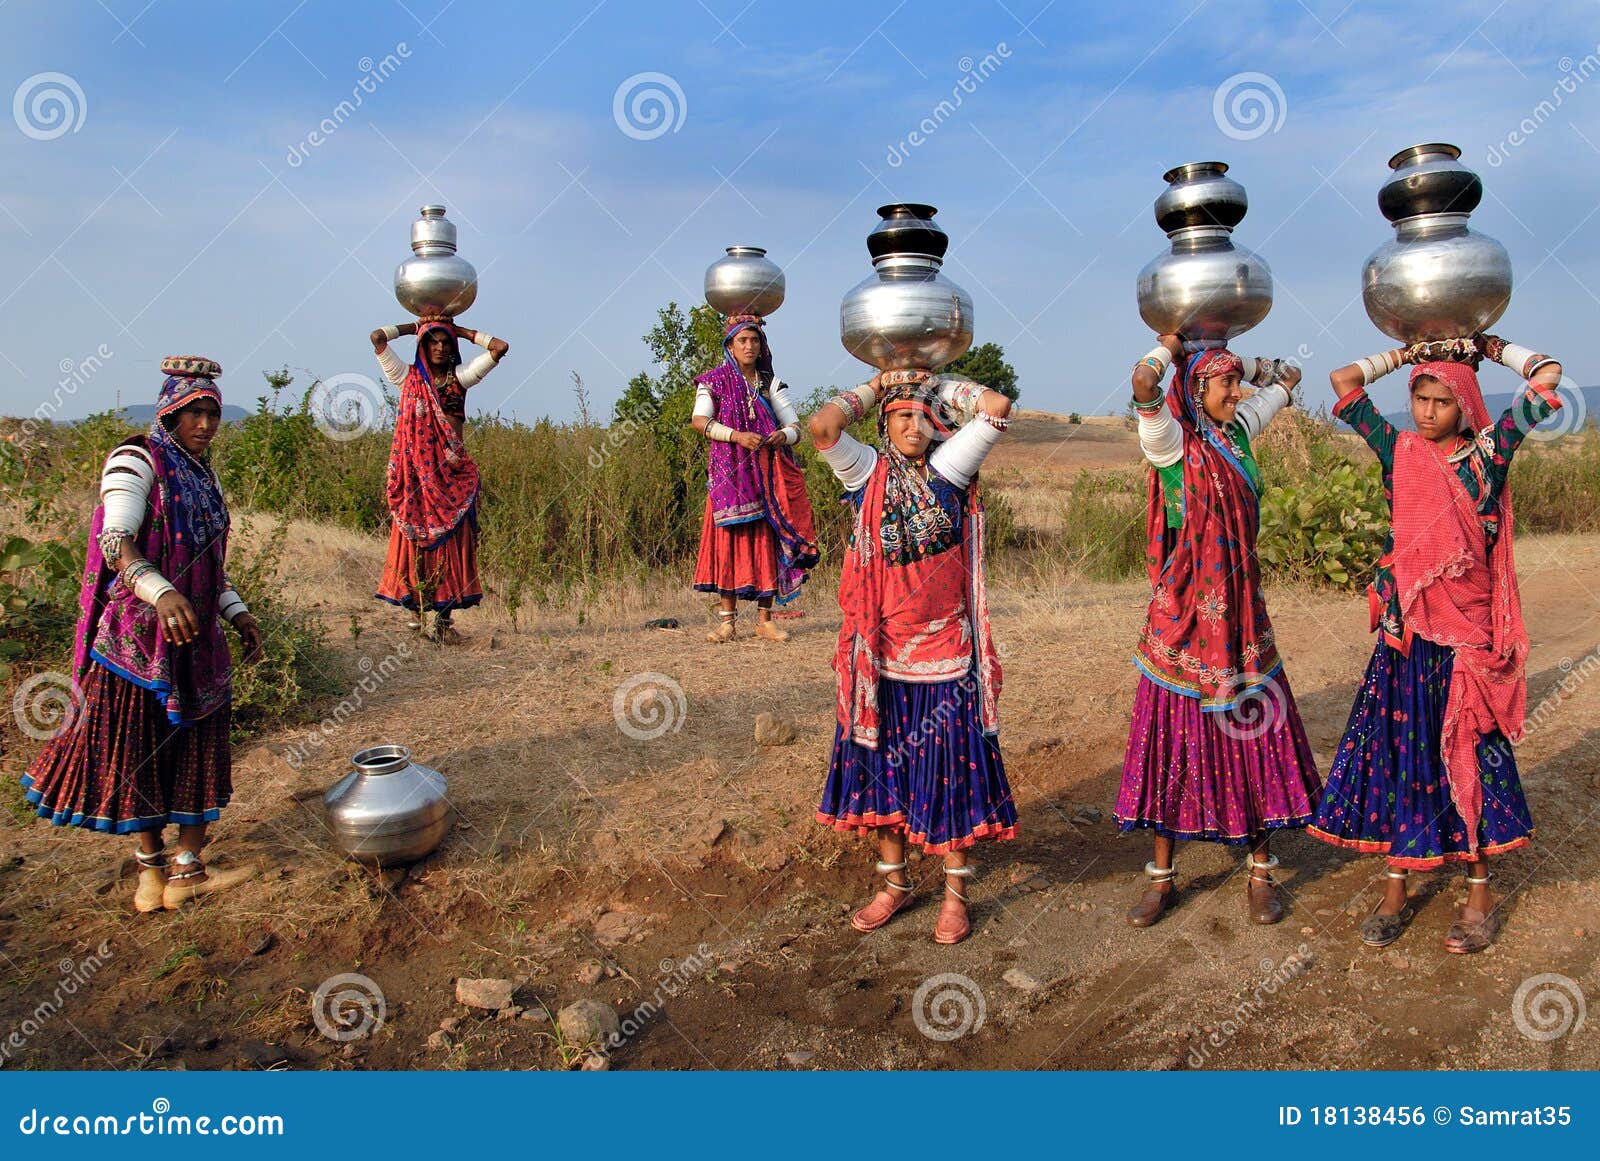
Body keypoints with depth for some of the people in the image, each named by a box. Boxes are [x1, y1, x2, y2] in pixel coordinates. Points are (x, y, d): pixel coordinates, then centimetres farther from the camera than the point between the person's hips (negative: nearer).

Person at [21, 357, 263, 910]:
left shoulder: (201, 475, 15)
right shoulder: (135, 462, -9)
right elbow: (116, 543, -22)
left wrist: (238, 613, 11)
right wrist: (160, 592, -39)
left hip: (194, 634, 7)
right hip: (138, 632, -7)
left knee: (196, 748, 6)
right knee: (140, 750, 1)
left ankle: (186, 870, 12)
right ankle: (152, 869, 14)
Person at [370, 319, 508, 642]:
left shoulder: (460, 377, 10)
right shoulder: (408, 377, 9)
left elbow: (500, 347, 3)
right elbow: (378, 337, 3)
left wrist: (461, 331, 12)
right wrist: (413, 327, 15)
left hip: (453, 470, 1)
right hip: (417, 468, 0)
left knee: (451, 540, -3)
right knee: (416, 538, 0)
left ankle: (444, 618, -2)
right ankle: (416, 607, 9)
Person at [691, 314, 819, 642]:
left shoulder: (770, 382, 13)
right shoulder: (715, 380, 5)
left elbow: (795, 426, 6)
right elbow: (699, 420, -11)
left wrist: (783, 435, -18)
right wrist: (737, 436, -25)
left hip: (769, 475, 2)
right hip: (731, 474, -2)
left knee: (768, 543, -1)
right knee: (730, 540, -7)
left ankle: (765, 619, 4)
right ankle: (727, 619, -2)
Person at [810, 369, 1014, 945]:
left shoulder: (948, 469, -1)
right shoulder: (867, 472, 1)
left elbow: (997, 408, -12)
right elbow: (822, 425, -15)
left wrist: (940, 385, 1)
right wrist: (874, 387, -1)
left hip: (945, 653, -1)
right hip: (882, 654, 2)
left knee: (951, 772, 6)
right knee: (884, 768, 12)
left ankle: (956, 893, 21)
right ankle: (894, 884, 29)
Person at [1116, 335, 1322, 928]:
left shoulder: (1239, 429, 9)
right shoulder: (1172, 440, -9)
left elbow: (1287, 376, 24)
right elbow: (1144, 381, -29)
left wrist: (1234, 361, 14)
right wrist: (1173, 346, -16)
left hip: (1241, 611, 5)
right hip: (1185, 613, -5)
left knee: (1255, 740, 7)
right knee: (1176, 742, 3)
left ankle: (1260, 873, 21)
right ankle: (1162, 877, 17)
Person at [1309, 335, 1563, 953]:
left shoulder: (1488, 453, -1)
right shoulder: (1399, 450, 4)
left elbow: (1545, 377, -5)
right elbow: (1345, 380, 4)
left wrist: (1490, 346, 9)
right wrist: (1407, 353, 10)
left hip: (1468, 631, -2)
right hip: (1405, 630, 2)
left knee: (1469, 753, 5)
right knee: (1397, 748, 6)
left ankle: (1479, 892, 18)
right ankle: (1396, 887, 17)